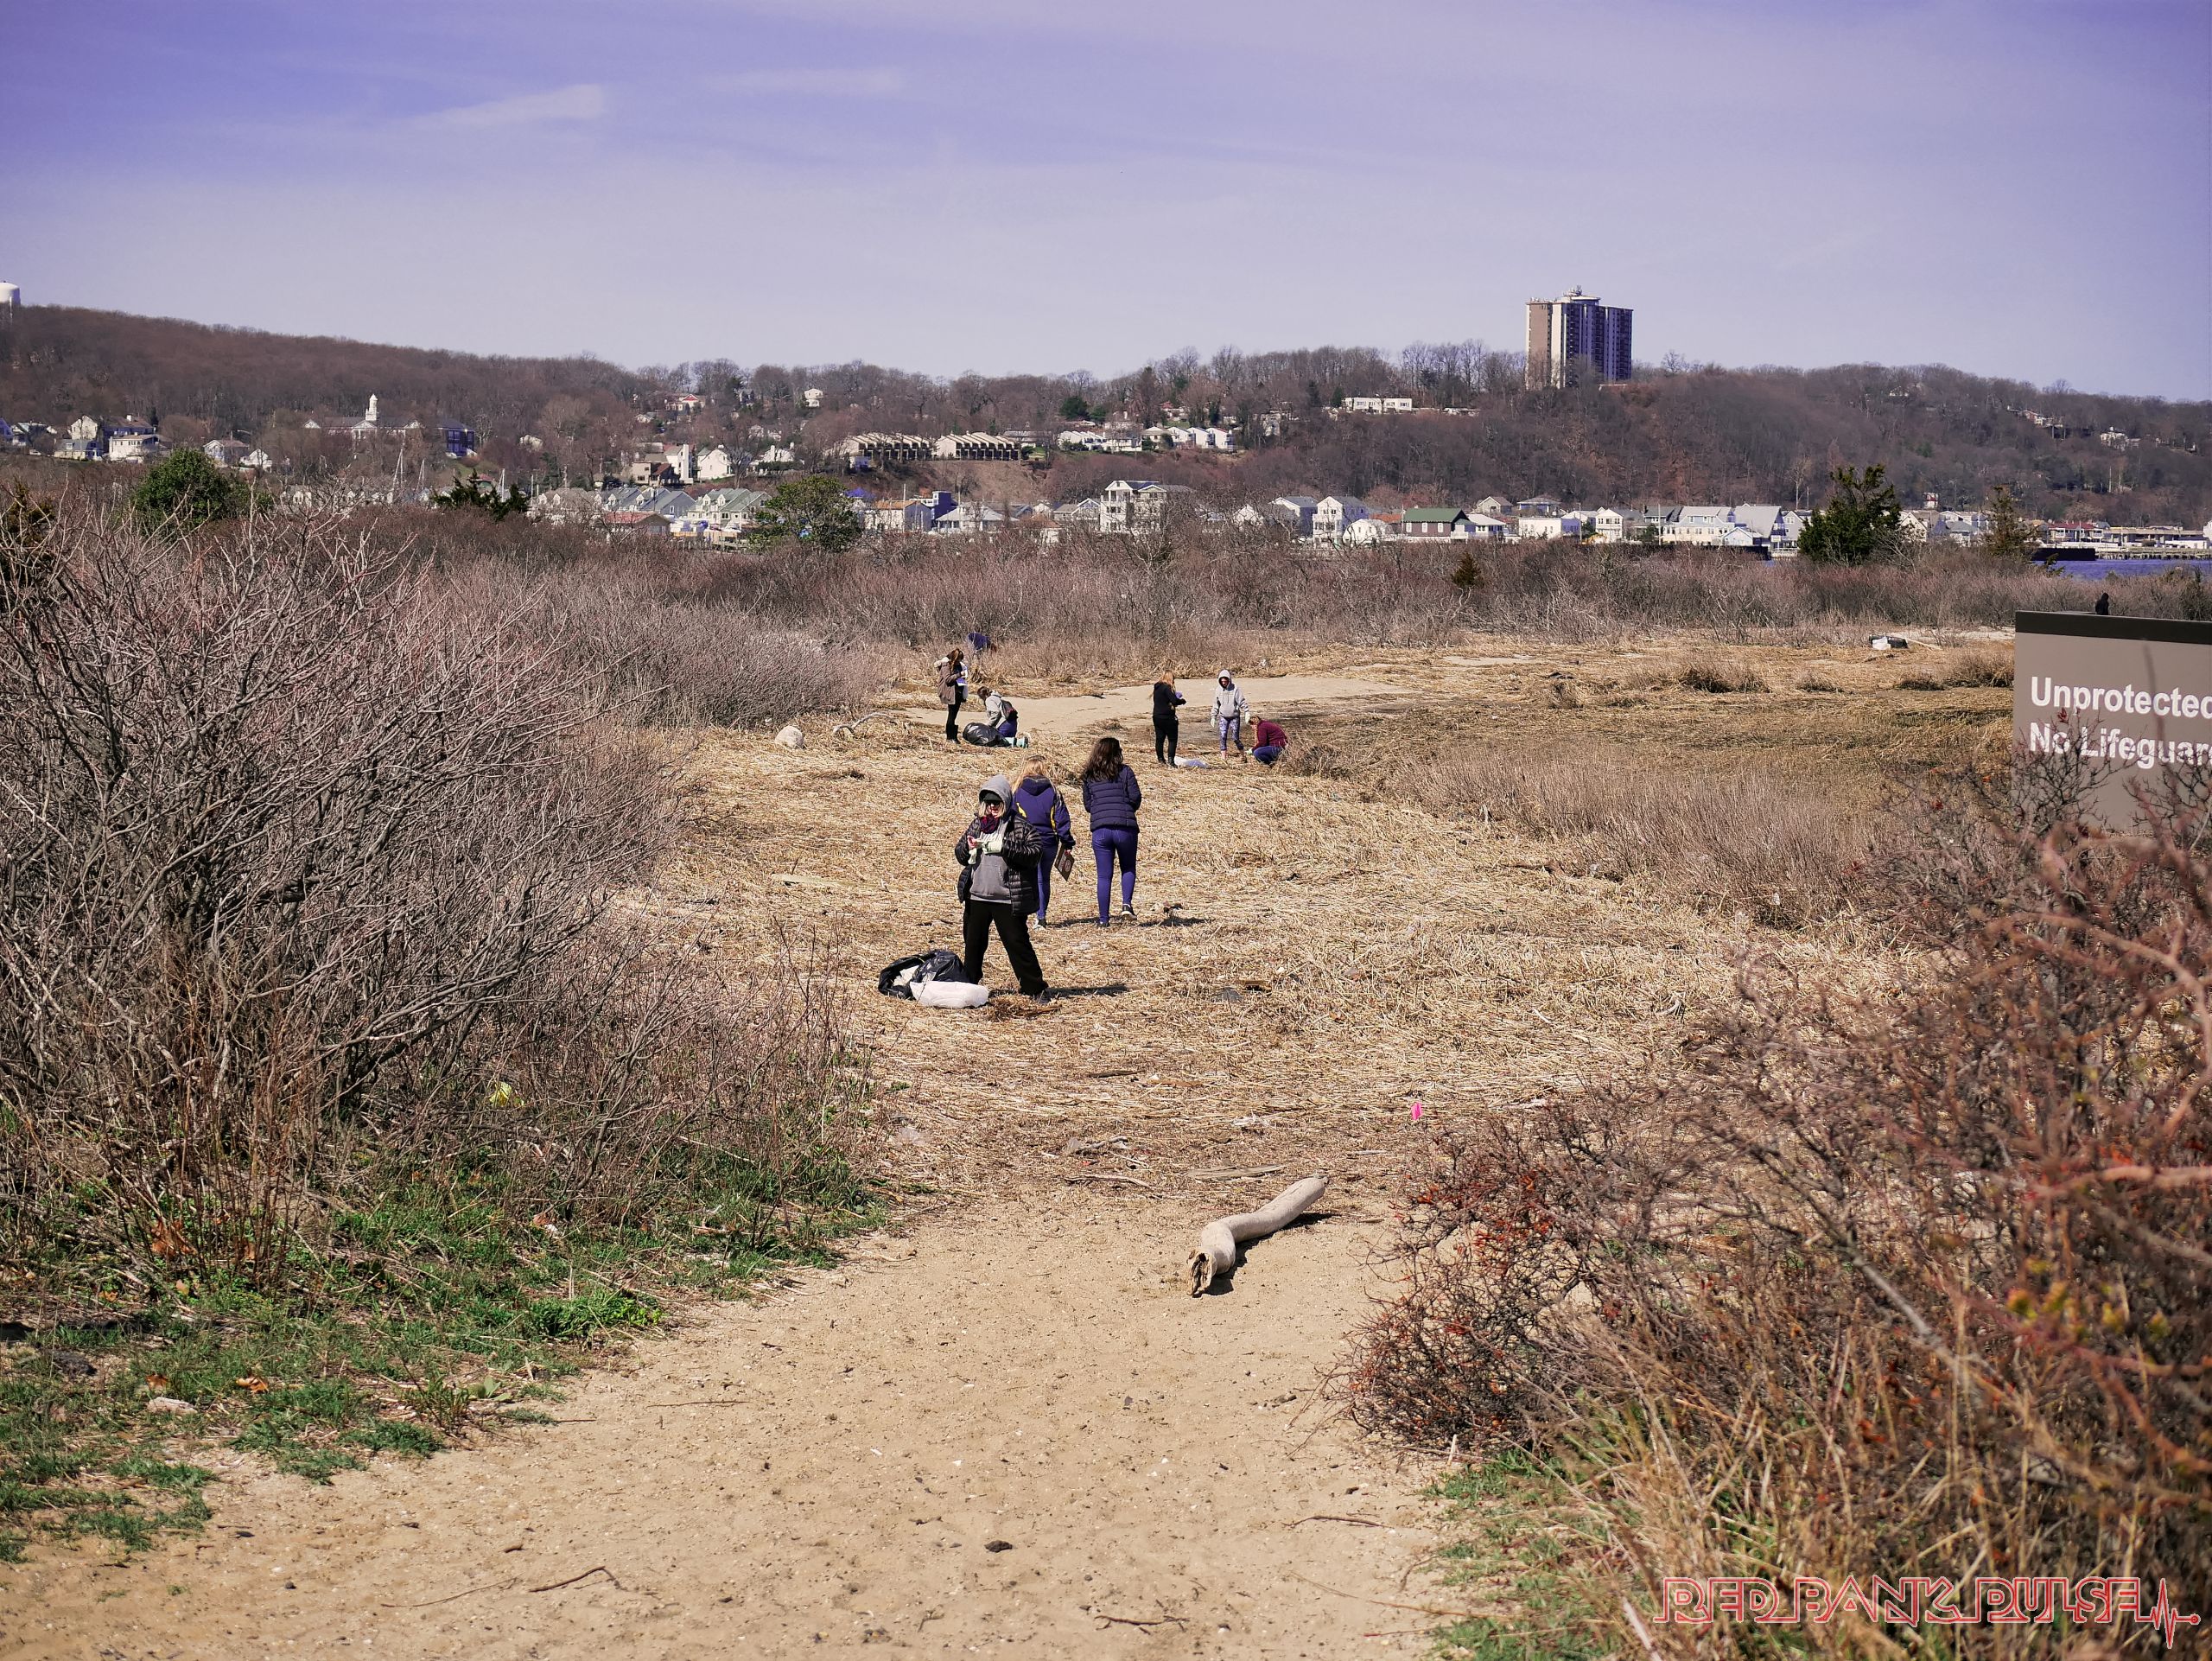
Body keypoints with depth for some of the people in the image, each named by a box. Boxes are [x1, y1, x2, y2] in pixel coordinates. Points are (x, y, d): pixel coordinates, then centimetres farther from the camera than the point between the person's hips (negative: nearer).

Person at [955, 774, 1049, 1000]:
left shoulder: (1021, 826, -5)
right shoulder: (977, 824, 11)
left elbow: (1036, 853, -15)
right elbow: (959, 853, 15)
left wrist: (1004, 848, -22)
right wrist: (968, 847, -9)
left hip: (1008, 898, -5)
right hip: (976, 896, 5)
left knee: (1017, 944, -3)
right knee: (973, 943, 16)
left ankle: (1037, 988, 5)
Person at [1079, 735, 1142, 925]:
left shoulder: (1089, 776, 8)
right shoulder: (1125, 771, -1)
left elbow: (1087, 805, 10)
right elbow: (1136, 797, -4)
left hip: (1100, 830, 2)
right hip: (1125, 828, -2)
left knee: (1104, 876, 7)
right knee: (1128, 868, 17)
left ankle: (1103, 918, 6)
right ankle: (1127, 903, -4)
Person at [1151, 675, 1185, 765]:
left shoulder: (1157, 688, 10)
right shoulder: (1167, 688, -15)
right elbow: (1174, 701, -22)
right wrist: (1182, 701, -3)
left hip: (1156, 717, 7)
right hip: (1167, 717, -7)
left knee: (1159, 739, 11)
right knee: (1172, 739, 0)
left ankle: (1160, 759, 15)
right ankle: (1170, 760, -7)